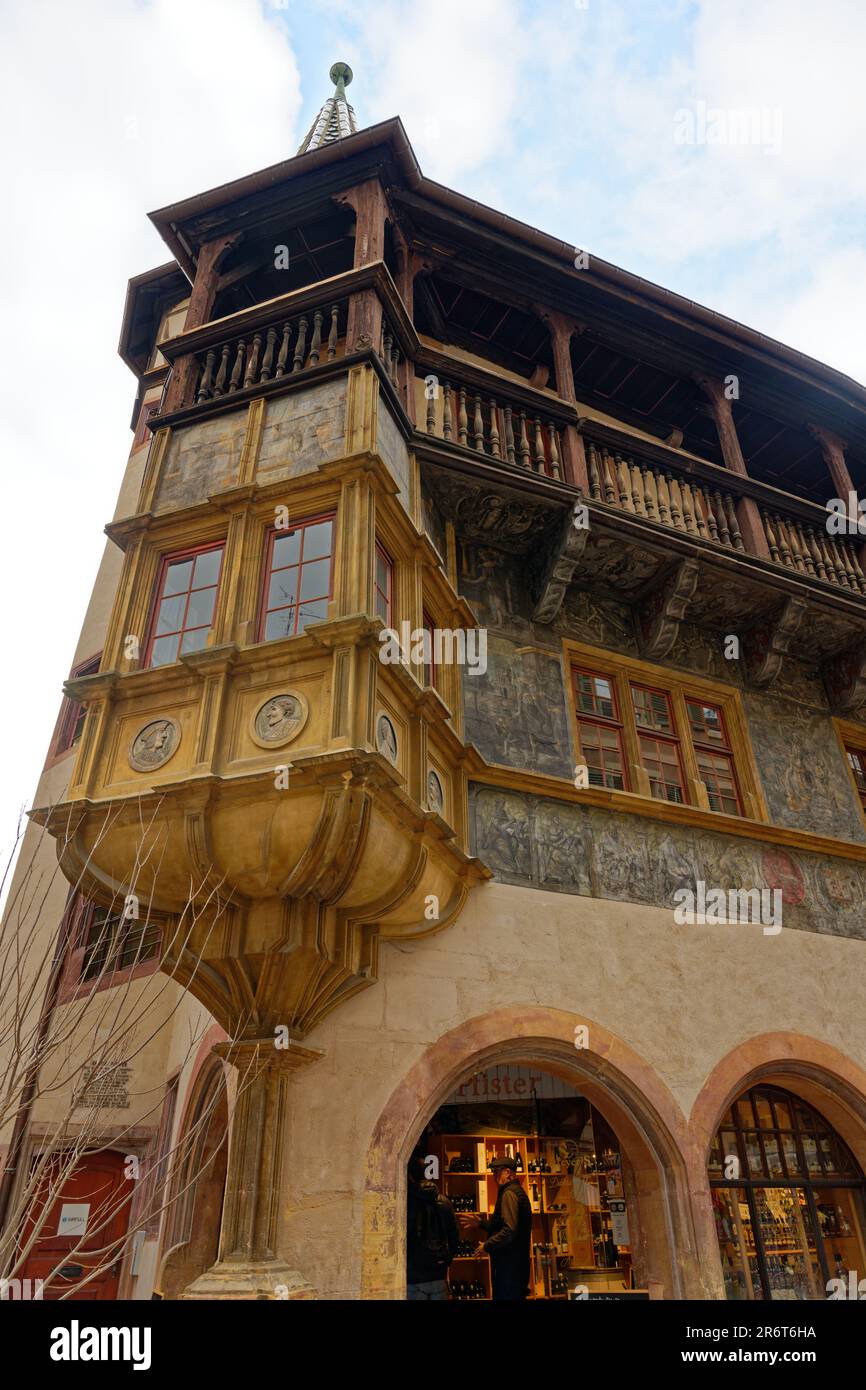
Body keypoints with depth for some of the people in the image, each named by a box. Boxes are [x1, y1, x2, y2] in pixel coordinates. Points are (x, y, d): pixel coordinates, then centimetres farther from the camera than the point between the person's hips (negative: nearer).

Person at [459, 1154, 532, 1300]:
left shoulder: (509, 1194, -17)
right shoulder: (517, 1191, 16)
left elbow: (509, 1231, -27)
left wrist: (487, 1246, -15)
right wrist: (480, 1223, 19)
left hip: (509, 1265, -10)